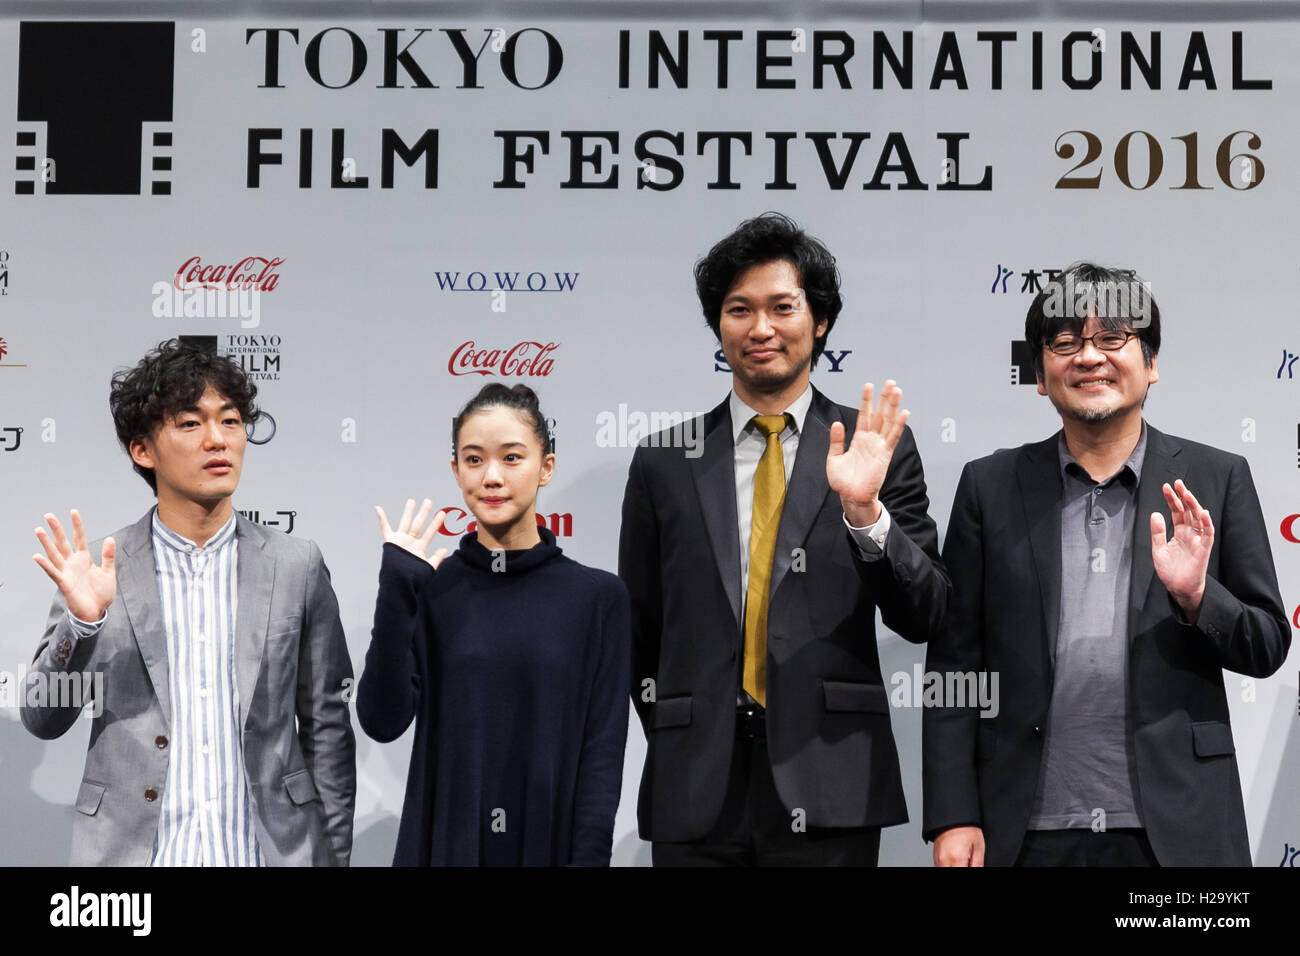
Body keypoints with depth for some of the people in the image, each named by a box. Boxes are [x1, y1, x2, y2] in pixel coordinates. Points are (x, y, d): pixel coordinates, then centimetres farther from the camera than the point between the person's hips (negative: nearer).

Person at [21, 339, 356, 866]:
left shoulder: (296, 565, 0)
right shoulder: (102, 571, -1)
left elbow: (326, 724, 4)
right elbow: (43, 719, -1)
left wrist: (334, 857, 2)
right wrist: (81, 621, -17)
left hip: (268, 847, 1)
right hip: (131, 850, 0)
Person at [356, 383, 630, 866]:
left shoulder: (597, 596, -3)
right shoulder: (428, 587, -1)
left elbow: (603, 750, -4)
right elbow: (383, 721, -11)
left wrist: (589, 857, -12)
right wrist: (394, 588, -16)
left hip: (550, 844, 0)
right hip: (444, 843, 1)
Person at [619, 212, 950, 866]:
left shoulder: (876, 449, 2)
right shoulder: (664, 462, 6)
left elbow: (923, 617, -3)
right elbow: (639, 632, 13)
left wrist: (864, 510, -16)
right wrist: (677, 745, 10)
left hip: (828, 792, -1)